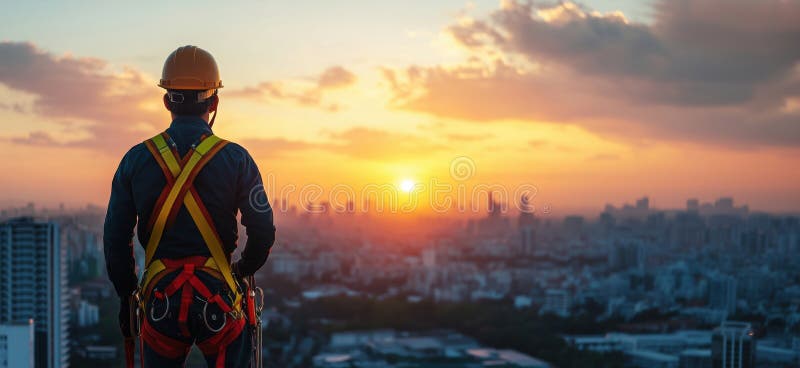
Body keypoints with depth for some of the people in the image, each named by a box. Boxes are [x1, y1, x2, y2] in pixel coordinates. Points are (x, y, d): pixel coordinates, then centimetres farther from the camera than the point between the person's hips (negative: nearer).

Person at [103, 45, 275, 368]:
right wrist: (242, 270, 15)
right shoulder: (236, 158, -4)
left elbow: (115, 240, 2)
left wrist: (127, 296, 15)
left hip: (160, 297, 2)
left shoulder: (136, 159, 1)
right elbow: (263, 232, -4)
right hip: (219, 297, -1)